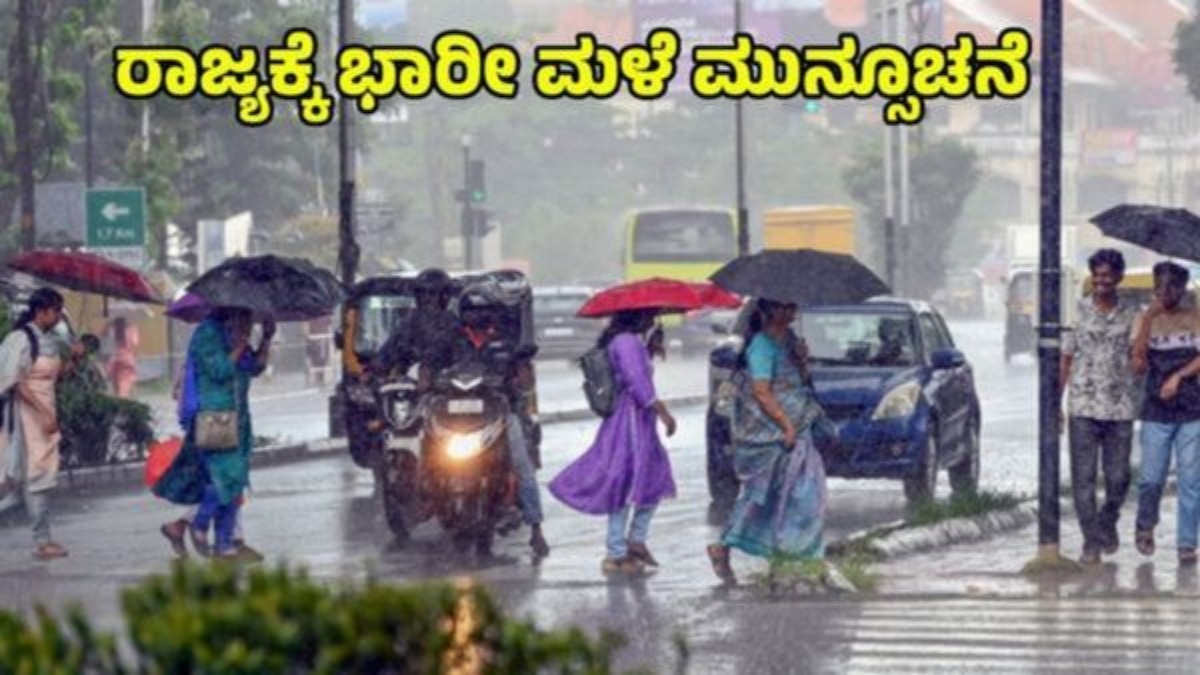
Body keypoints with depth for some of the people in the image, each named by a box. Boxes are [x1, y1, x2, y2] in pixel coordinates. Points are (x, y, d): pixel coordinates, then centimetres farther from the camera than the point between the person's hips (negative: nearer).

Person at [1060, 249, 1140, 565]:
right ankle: (1092, 542, 4)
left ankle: (1108, 522, 31)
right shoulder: (1077, 311, 3)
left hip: (1120, 408, 1)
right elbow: (1065, 359, 5)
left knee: (1118, 478, 3)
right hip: (1083, 406, -1)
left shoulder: (1131, 314, 6)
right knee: (1084, 477, -4)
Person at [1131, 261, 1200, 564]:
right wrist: (1148, 320, -11)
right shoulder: (1146, 320, 5)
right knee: (1152, 477, -1)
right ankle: (1145, 526, 26)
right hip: (1156, 411, 0)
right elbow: (1138, 365, -6)